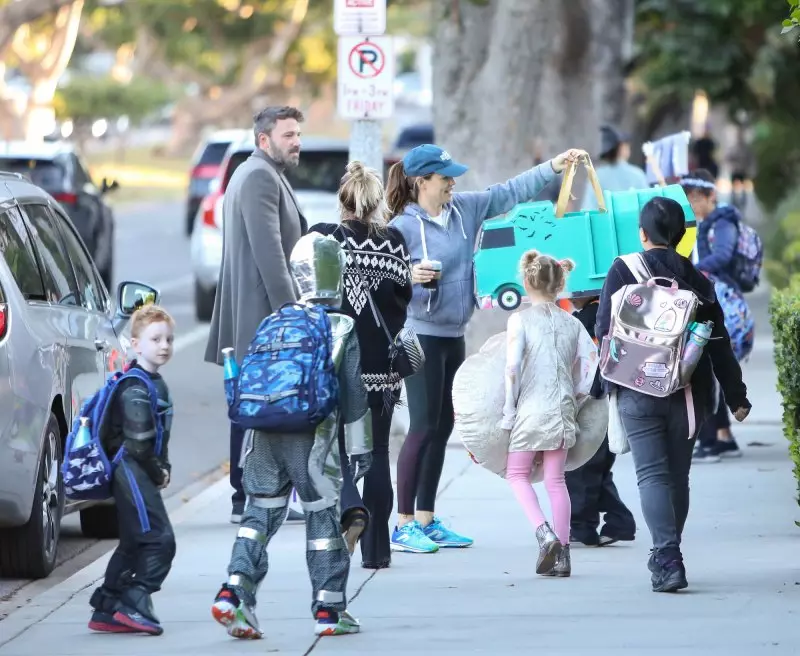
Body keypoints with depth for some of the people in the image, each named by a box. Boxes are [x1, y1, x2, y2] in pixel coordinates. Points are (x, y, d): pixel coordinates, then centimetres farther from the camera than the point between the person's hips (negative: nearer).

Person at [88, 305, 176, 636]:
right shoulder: (136, 388, -16)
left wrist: (162, 469, 9)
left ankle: (107, 611, 17)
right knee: (159, 540, -12)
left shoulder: (155, 384, 16)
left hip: (140, 474, 10)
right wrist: (157, 472, -9)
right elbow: (137, 442, -20)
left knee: (133, 545, 13)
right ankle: (134, 606, -11)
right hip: (132, 471, -10)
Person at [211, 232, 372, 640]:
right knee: (322, 517, 5)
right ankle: (329, 609, 7)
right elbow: (354, 394, 2)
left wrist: (249, 436, 22)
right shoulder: (342, 329, 2)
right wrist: (359, 448, 8)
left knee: (260, 512, 9)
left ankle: (234, 592, -7)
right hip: (311, 436, -3)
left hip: (264, 433, 3)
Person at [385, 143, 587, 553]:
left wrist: (555, 166, 8)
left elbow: (511, 192, 13)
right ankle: (403, 526, -5)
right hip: (421, 334, -8)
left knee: (443, 426, 10)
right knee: (424, 425, -9)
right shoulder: (403, 226, -12)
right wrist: (410, 277, -32)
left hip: (453, 334, 8)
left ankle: (426, 520, 16)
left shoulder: (465, 209, 7)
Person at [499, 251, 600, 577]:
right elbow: (593, 363, 1)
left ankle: (544, 533, -10)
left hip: (531, 409, -4)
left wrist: (509, 409, -6)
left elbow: (512, 367, -14)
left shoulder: (520, 319, -7)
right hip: (563, 412, 4)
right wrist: (577, 394, 14)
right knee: (555, 479, 10)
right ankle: (561, 553, 8)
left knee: (517, 473, 11)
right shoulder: (572, 323, 6)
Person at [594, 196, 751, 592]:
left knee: (652, 474, -5)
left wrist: (600, 386, 7)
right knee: (678, 475, 15)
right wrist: (736, 396, 10)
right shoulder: (696, 280, 5)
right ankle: (668, 557, 23)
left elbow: (605, 332, -4)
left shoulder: (622, 272, -3)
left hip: (637, 392, -3)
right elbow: (719, 344, 5)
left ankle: (667, 561, -19)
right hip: (687, 393, 3)